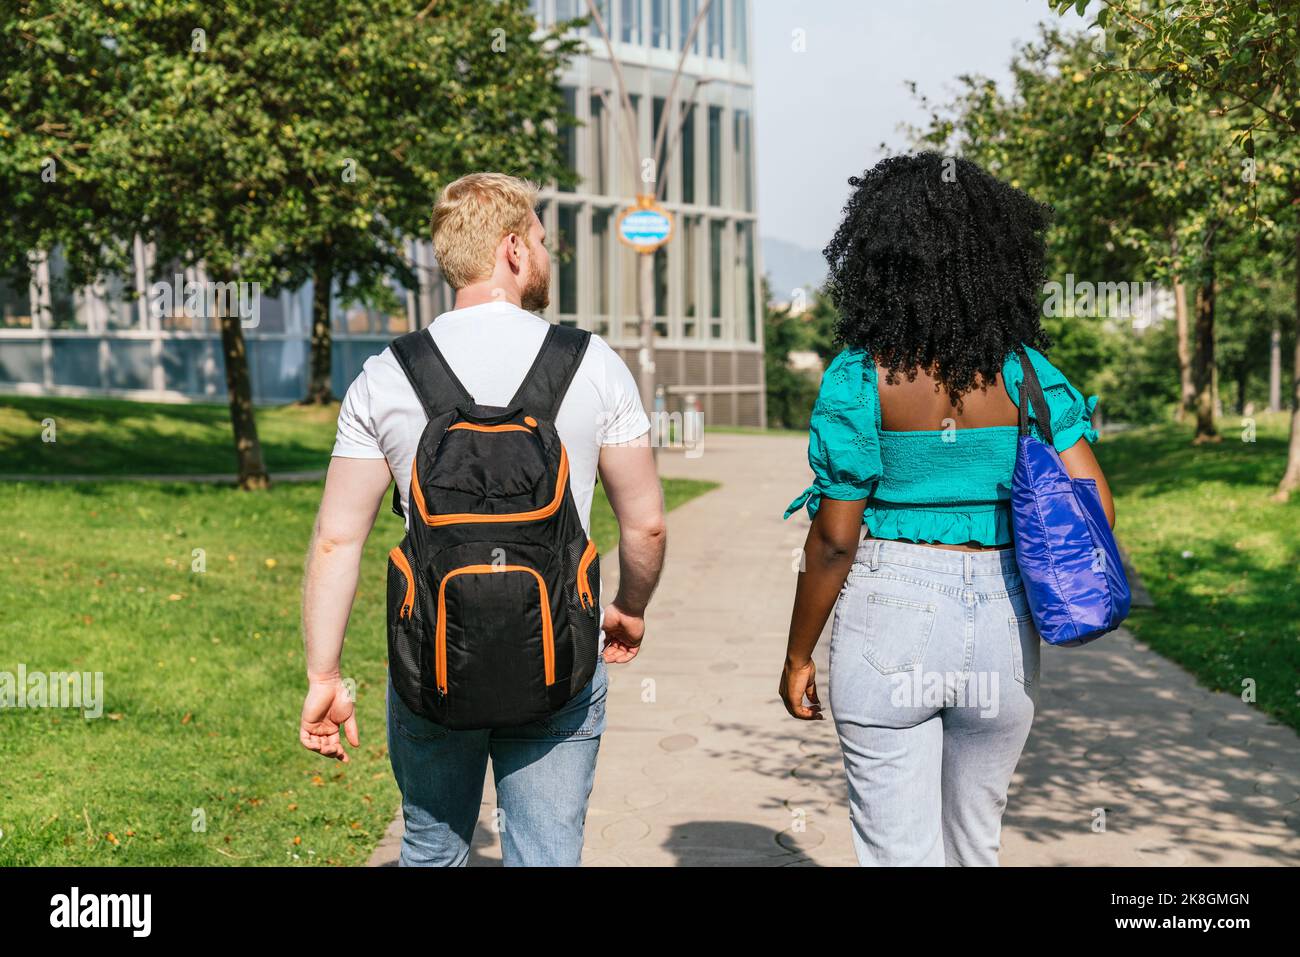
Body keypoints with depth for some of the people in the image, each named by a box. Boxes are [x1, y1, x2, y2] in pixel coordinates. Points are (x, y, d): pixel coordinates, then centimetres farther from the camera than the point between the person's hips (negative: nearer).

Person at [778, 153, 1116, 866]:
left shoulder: (859, 378, -11)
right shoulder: (1025, 371, -3)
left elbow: (834, 541, -10)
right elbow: (1095, 507, -8)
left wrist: (798, 656, 2)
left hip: (889, 622, -3)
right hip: (1002, 628, 4)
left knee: (898, 848, 7)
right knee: (976, 840, 22)